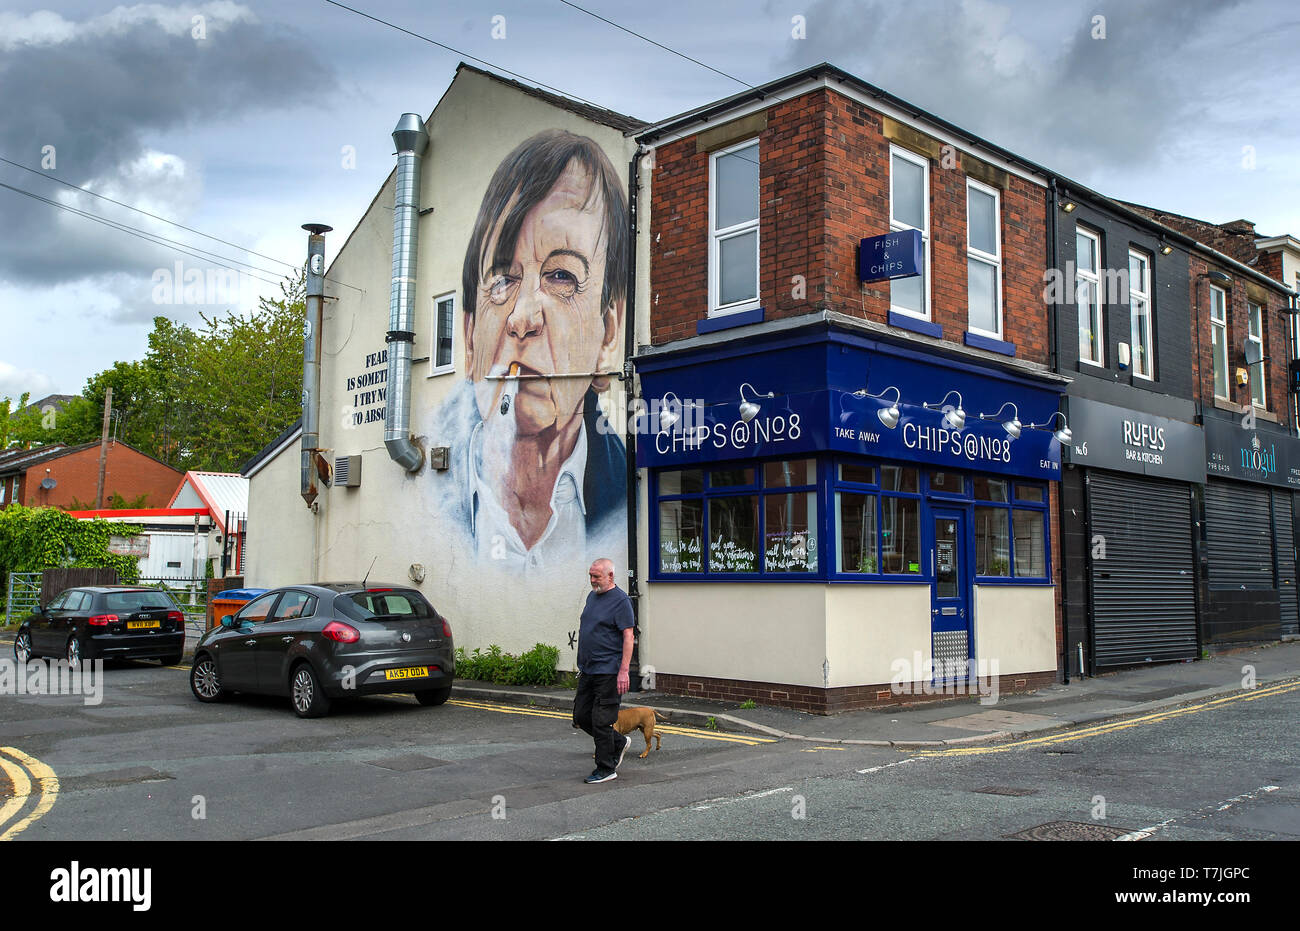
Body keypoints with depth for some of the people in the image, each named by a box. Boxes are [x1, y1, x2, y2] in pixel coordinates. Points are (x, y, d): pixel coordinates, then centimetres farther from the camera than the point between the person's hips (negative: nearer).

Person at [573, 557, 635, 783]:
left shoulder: (620, 600, -13)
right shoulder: (592, 596, 13)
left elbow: (628, 636, -18)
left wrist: (624, 671, -24)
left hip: (608, 671, -9)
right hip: (588, 670, 9)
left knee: (601, 721, -4)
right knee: (581, 716, 11)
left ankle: (606, 769, 9)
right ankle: (619, 742, 29)